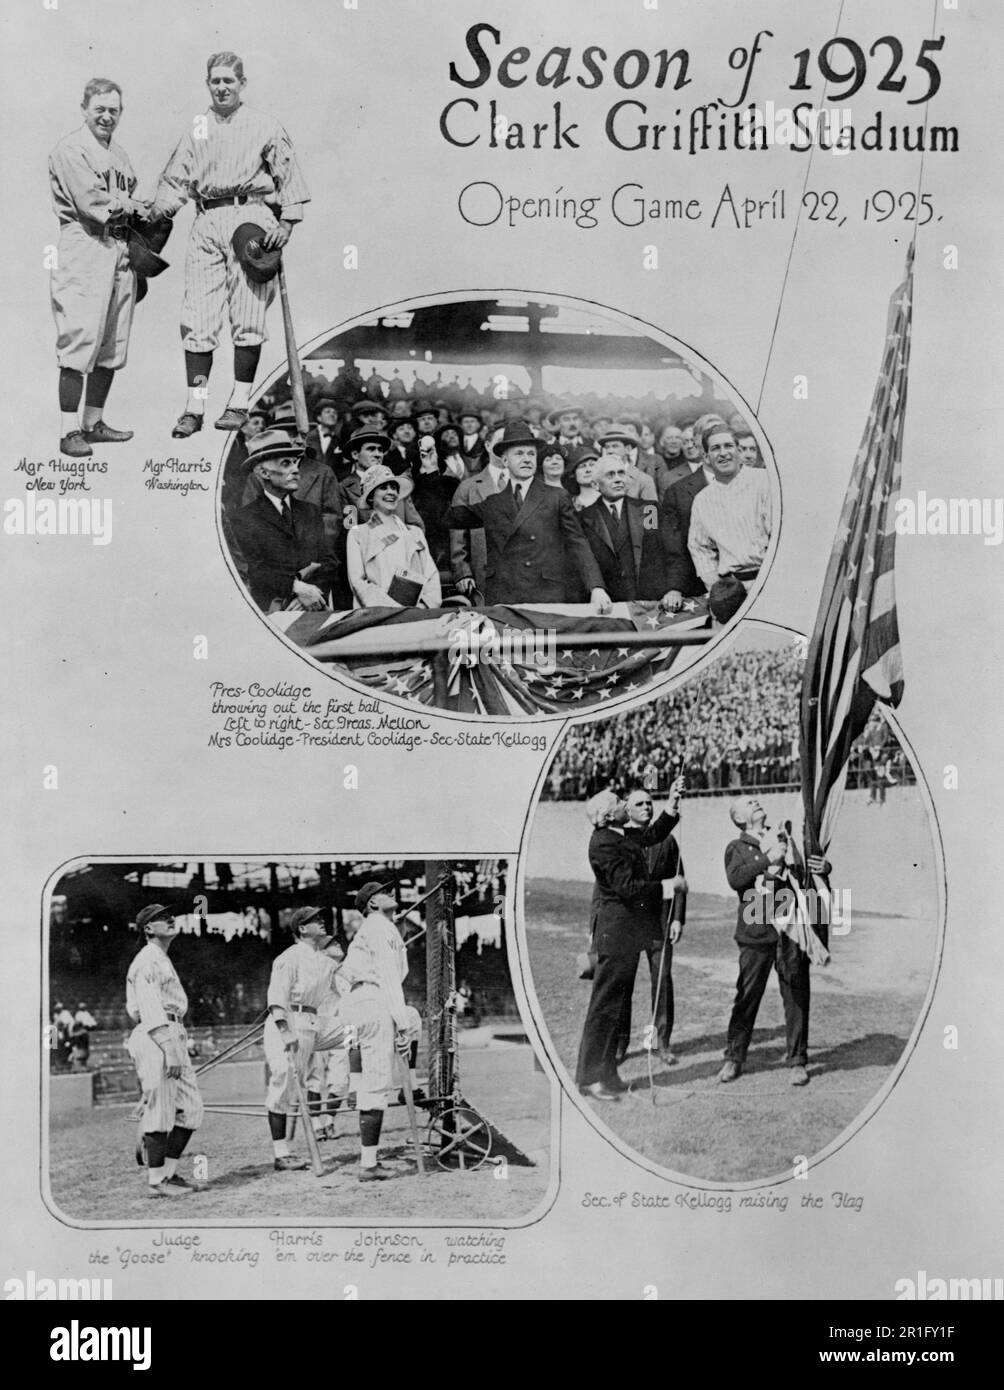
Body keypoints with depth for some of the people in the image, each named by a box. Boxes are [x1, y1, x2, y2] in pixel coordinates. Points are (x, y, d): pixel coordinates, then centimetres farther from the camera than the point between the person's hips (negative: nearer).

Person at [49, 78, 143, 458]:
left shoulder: (120, 154, 22)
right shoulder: (70, 150, -4)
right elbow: (91, 202, -13)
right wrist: (129, 205, 0)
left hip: (121, 252, 8)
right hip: (84, 251, -8)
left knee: (112, 346, 9)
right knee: (79, 341, -12)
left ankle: (93, 422, 18)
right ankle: (70, 431, -10)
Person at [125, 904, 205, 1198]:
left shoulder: (163, 961, 23)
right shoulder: (147, 960, -9)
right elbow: (150, 1009, -18)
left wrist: (177, 1047, 15)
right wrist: (169, 1049, -24)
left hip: (173, 1037, 10)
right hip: (155, 1039, -10)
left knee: (190, 1107, 8)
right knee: (160, 1109, -7)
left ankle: (169, 1172, 14)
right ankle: (155, 1181, 0)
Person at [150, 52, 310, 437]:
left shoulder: (264, 127, 9)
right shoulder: (196, 131, 19)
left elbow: (289, 176, 4)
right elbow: (175, 180, 17)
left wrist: (286, 223, -8)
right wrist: (156, 218, 3)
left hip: (251, 216, -3)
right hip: (206, 221, 3)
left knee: (247, 317, -4)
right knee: (197, 318, -4)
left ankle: (240, 402, 4)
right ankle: (195, 405, -2)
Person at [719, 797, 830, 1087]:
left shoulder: (785, 839, 19)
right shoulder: (737, 848, 8)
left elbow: (804, 876, 22)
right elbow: (735, 879, -11)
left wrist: (823, 867, 1)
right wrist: (768, 859, -17)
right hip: (757, 932, -2)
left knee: (796, 996, 3)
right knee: (747, 997, -1)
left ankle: (797, 1062, 12)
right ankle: (734, 1059, 11)